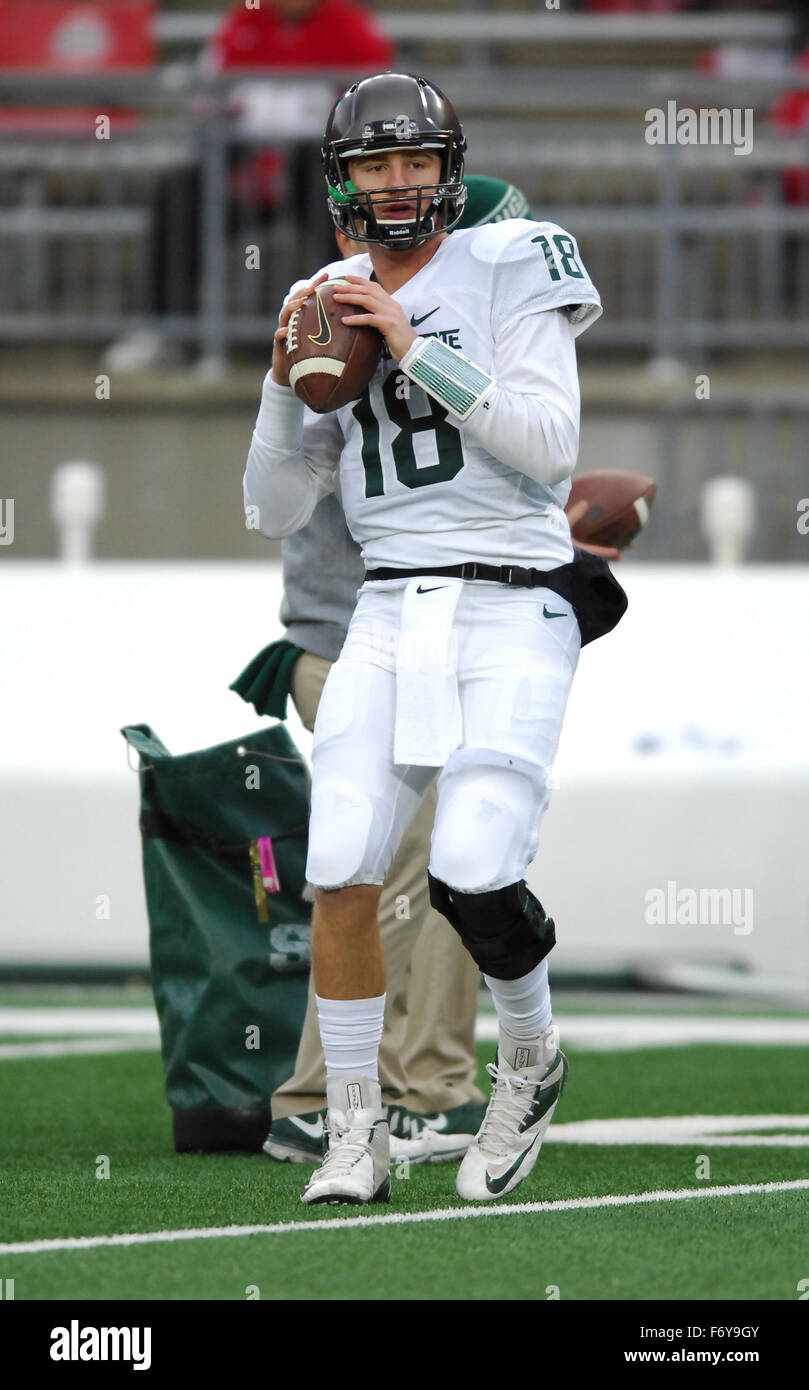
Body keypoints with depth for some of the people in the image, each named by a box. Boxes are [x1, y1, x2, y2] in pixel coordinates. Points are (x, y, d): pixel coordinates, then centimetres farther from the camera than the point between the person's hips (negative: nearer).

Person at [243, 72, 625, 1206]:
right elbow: (278, 510, 12)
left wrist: (418, 351, -17)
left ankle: (531, 1060, 13)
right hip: (391, 615, 4)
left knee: (473, 877, -17)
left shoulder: (507, 273, -1)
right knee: (342, 876, -10)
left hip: (513, 609, -4)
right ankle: (355, 1138, 3)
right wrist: (288, 385, -4)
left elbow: (551, 445, -14)